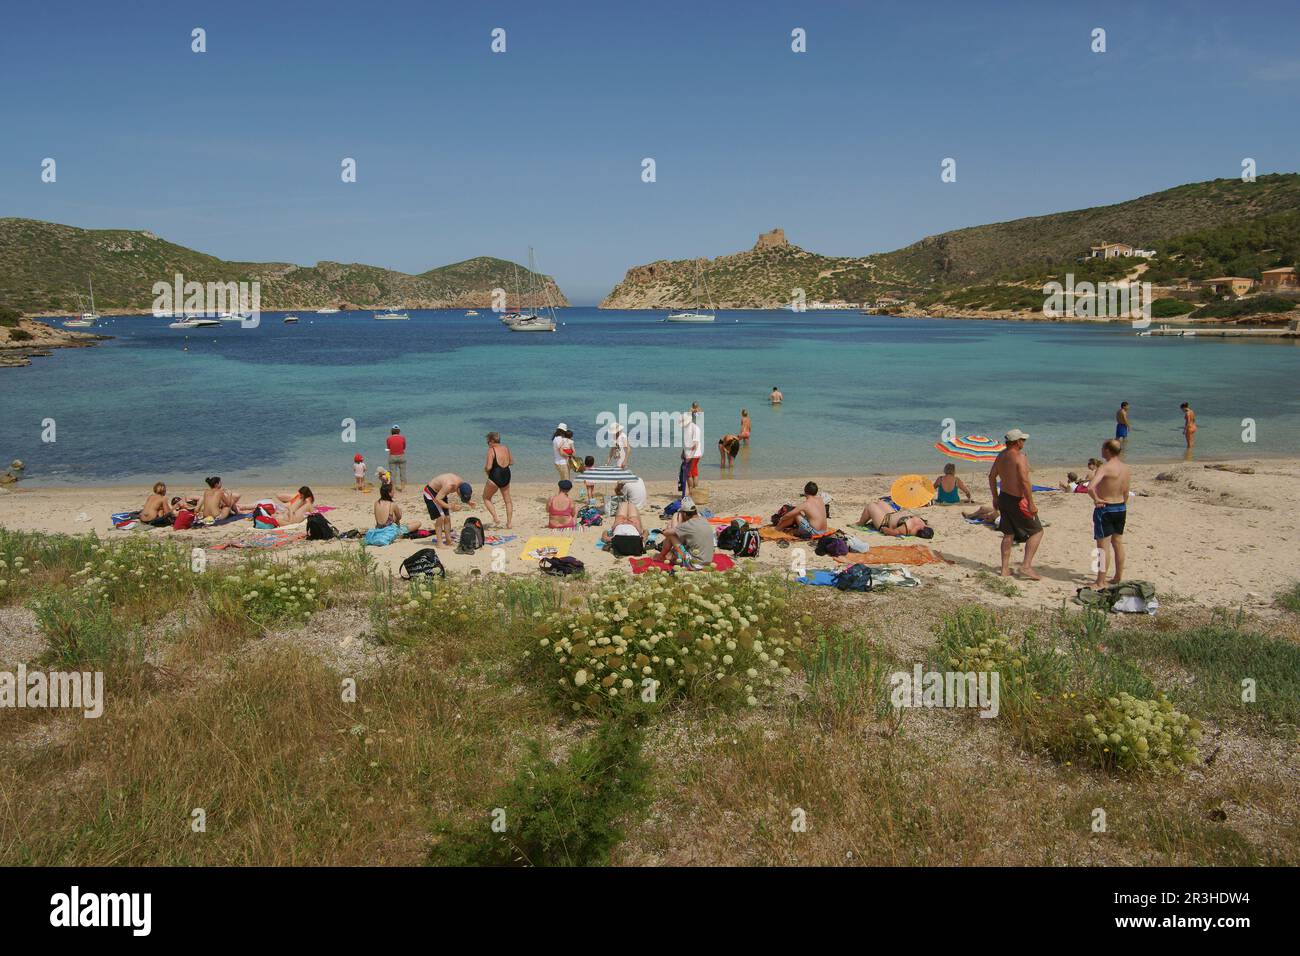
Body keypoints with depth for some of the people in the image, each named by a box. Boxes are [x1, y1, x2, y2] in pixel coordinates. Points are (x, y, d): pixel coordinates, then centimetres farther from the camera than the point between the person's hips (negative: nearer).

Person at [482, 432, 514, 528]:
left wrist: (486, 470, 1)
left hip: (495, 477, -6)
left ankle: (495, 518, 4)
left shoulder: (491, 450, -14)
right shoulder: (506, 449, 5)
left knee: (486, 498, 16)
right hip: (506, 475, 6)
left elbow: (488, 467, -20)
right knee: (507, 500, 20)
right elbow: (511, 462, 17)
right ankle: (509, 522, 22)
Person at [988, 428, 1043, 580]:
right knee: (1037, 532, 3)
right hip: (1017, 500, -8)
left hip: (1004, 498, 8)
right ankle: (1026, 566, -4)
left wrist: (995, 497, 22)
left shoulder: (1001, 455, 6)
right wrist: (1031, 504, -20)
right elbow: (1025, 482, -25)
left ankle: (1005, 569, 18)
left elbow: (992, 476, 14)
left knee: (1008, 534, 16)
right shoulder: (1020, 457, -20)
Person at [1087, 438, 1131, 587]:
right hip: (1121, 508, 8)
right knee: (1118, 543, 18)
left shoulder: (1105, 467, -21)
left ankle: (1101, 582, 2)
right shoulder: (1125, 467, 3)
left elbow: (1090, 487, -34)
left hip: (1105, 509, -8)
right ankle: (1118, 577, 28)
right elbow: (1126, 492, 12)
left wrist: (1096, 499, -17)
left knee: (1103, 546, -2)